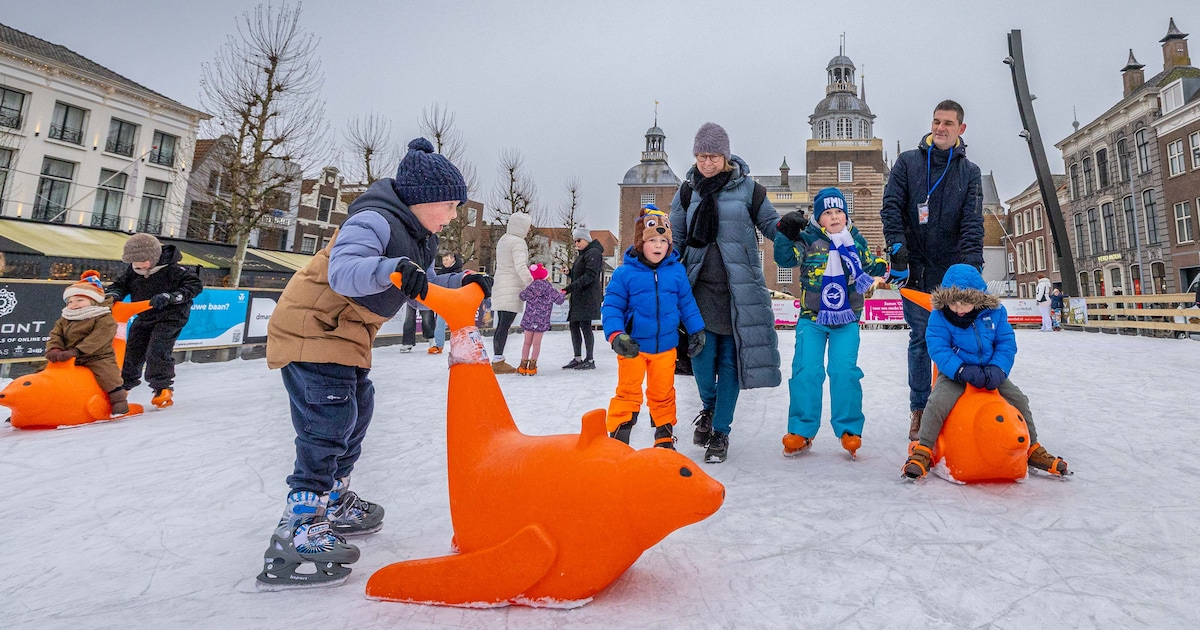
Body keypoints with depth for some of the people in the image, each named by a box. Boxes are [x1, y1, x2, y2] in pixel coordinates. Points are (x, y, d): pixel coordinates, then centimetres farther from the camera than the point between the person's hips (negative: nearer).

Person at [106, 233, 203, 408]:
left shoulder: (172, 270, -21)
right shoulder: (133, 271, -2)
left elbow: (195, 285, -26)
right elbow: (120, 284, 8)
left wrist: (168, 297, -34)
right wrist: (113, 294, -18)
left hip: (170, 317, -7)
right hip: (145, 317, 7)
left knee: (157, 351, -17)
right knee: (132, 351, 11)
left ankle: (163, 388, -5)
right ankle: (124, 384, 29)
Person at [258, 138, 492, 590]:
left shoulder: (418, 238, 9)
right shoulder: (374, 221, -21)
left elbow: (426, 287, 15)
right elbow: (342, 272, -37)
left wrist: (461, 283, -1)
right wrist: (392, 268, -52)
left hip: (346, 333, 10)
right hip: (312, 326, -10)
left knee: (357, 409, 18)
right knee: (329, 421, -15)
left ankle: (334, 501, 36)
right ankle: (295, 535, -9)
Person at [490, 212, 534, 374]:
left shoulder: (503, 239, 19)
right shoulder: (518, 242, -11)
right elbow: (520, 267, -20)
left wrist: (528, 267, 12)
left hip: (501, 288, 10)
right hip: (511, 290, -10)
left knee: (502, 325, 11)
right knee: (504, 326, -9)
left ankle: (498, 360, 16)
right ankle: (497, 362, -8)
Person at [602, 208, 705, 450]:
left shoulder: (677, 271, -1)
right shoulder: (625, 273, -10)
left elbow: (687, 303, 8)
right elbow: (611, 306, -9)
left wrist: (696, 330, 8)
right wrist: (616, 335, -21)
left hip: (666, 346, 3)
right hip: (633, 346, -3)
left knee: (663, 393, 17)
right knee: (628, 392, 5)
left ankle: (665, 436, 35)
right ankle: (618, 436, 18)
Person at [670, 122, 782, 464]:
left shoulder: (746, 188, 3)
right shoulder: (688, 190, 9)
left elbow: (771, 224, 10)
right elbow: (675, 238, 13)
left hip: (738, 288, -1)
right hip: (700, 285, 1)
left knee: (730, 359, 2)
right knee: (701, 352, -9)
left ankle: (720, 431, 17)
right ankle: (708, 406, 25)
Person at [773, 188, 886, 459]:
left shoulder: (856, 240, 9)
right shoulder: (808, 239, -2)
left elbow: (871, 266, 21)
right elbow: (785, 258, -15)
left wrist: (886, 266, 2)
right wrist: (786, 234, -29)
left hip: (847, 320, 2)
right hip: (811, 318, -2)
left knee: (845, 371, -6)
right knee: (806, 370, -5)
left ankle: (849, 430, 10)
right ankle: (800, 431, 7)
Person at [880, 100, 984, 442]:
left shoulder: (969, 172, 10)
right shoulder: (907, 162, 7)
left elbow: (972, 223, 0)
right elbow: (891, 206, -2)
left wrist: (971, 265, -13)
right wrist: (897, 247, -16)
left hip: (953, 269, 2)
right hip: (916, 267, -1)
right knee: (921, 339, -1)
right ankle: (919, 411, 8)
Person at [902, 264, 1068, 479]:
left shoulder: (995, 312, -5)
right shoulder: (940, 316, -15)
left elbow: (1007, 343, -3)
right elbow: (938, 348, -19)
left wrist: (998, 369, -20)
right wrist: (962, 370, -30)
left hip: (989, 373, 4)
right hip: (955, 373, -4)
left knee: (1019, 399, 2)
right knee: (938, 401, -26)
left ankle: (1032, 448, 26)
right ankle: (922, 450, -15)